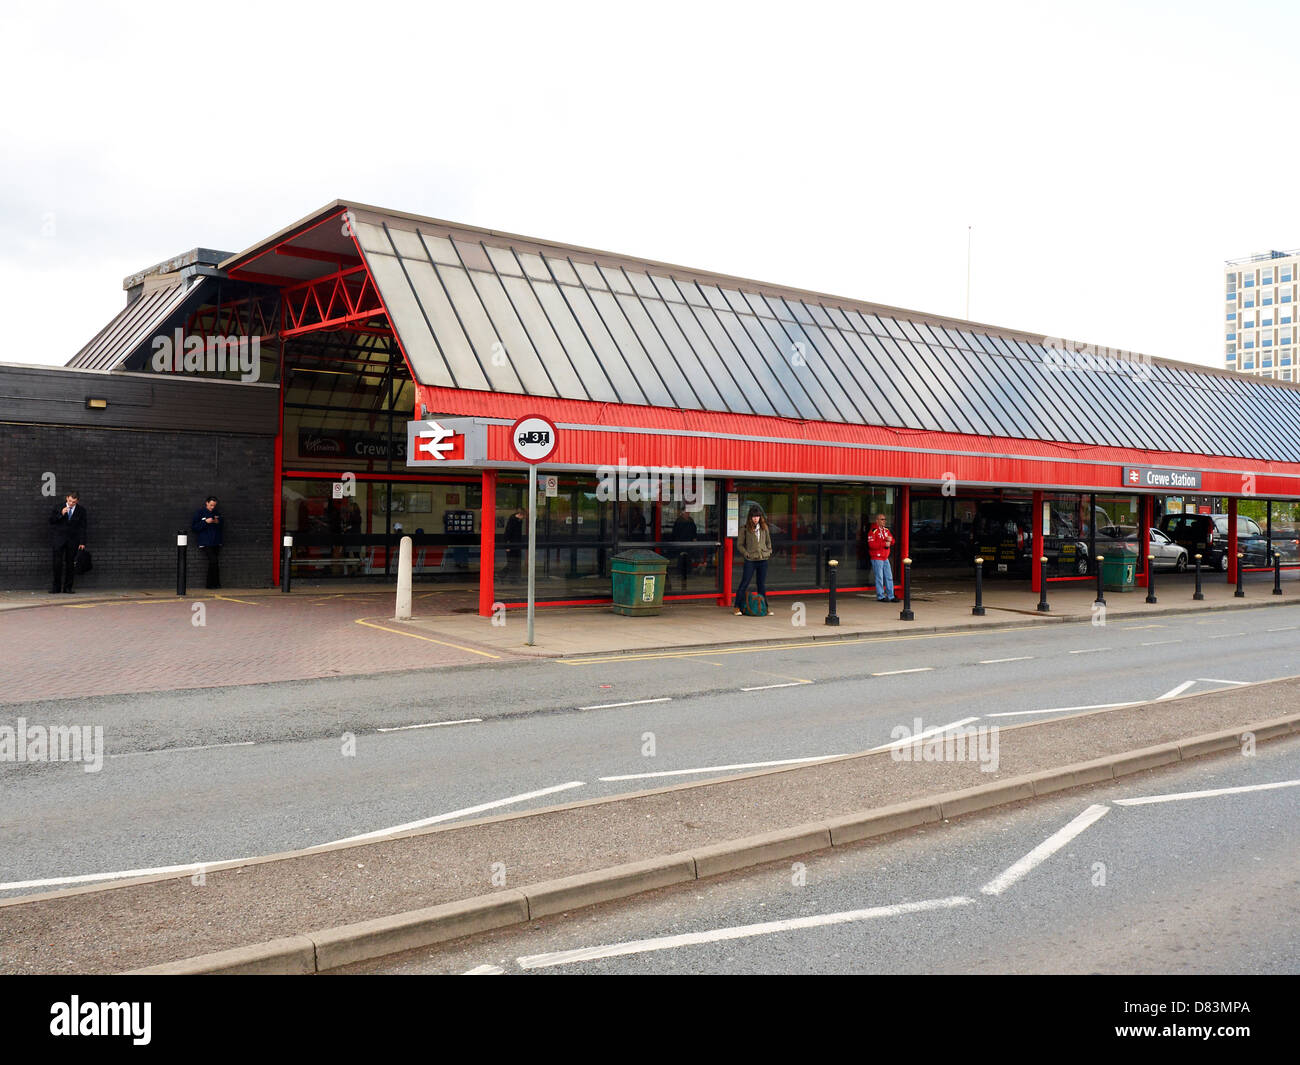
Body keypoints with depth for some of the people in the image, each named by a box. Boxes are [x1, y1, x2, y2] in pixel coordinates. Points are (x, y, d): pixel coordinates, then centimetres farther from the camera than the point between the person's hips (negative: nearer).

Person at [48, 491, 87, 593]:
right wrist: (60, 514, -15)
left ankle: (67, 587, 6)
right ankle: (56, 587, 1)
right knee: (58, 563, -6)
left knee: (70, 564, 0)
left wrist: (82, 542, -1)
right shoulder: (59, 507, 3)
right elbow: (51, 521, 2)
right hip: (59, 539, 0)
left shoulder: (81, 510, 3)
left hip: (72, 541, 0)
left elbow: (82, 527, 4)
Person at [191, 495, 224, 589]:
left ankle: (216, 584, 8)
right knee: (213, 561, -16)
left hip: (216, 543, 5)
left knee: (216, 562, 2)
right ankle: (211, 584, -8)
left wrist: (218, 522, -5)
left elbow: (222, 525, 17)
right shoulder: (199, 512, 0)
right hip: (205, 543, -5)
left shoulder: (217, 512, 13)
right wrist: (206, 522, -15)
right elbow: (194, 527, -5)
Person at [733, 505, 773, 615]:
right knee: (744, 584, -2)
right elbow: (739, 545, 2)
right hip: (750, 561, -4)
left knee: (762, 585, 10)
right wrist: (746, 554, -8)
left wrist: (769, 552, 7)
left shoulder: (765, 528, 9)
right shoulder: (745, 529, -3)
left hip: (763, 560, 4)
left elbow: (768, 541, 20)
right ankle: (737, 607, 6)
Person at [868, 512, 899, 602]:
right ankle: (880, 597, 3)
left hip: (885, 558, 8)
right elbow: (871, 544, -20)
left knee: (889, 577, 9)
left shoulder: (886, 530, 13)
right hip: (877, 558, -8)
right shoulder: (873, 531, -11)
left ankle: (891, 596, 14)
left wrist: (890, 540, -6)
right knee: (879, 577, -4)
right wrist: (884, 544, -19)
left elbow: (892, 541, 19)